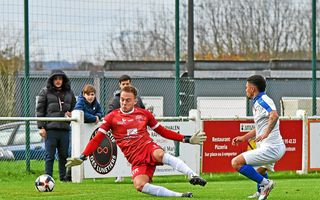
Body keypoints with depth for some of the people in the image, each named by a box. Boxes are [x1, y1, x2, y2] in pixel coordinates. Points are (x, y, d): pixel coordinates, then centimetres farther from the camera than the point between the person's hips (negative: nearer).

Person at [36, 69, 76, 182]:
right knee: (50, 155, -4)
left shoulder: (69, 93, 14)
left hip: (65, 129, 4)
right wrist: (41, 127, -7)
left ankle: (64, 176, 16)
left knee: (64, 155, 8)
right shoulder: (45, 92, 3)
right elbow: (40, 110, 0)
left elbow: (74, 108, 26)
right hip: (50, 129, -4)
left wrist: (71, 114, 3)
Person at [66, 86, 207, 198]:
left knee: (160, 154, -38)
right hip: (136, 159, 0)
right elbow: (97, 139, 6)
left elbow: (163, 131, 22)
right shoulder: (112, 117, 7)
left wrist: (187, 139, 18)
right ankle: (178, 195, -30)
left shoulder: (144, 114, 12)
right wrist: (82, 157, -5)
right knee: (139, 185, -31)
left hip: (148, 147, 0)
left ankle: (192, 175, -46)